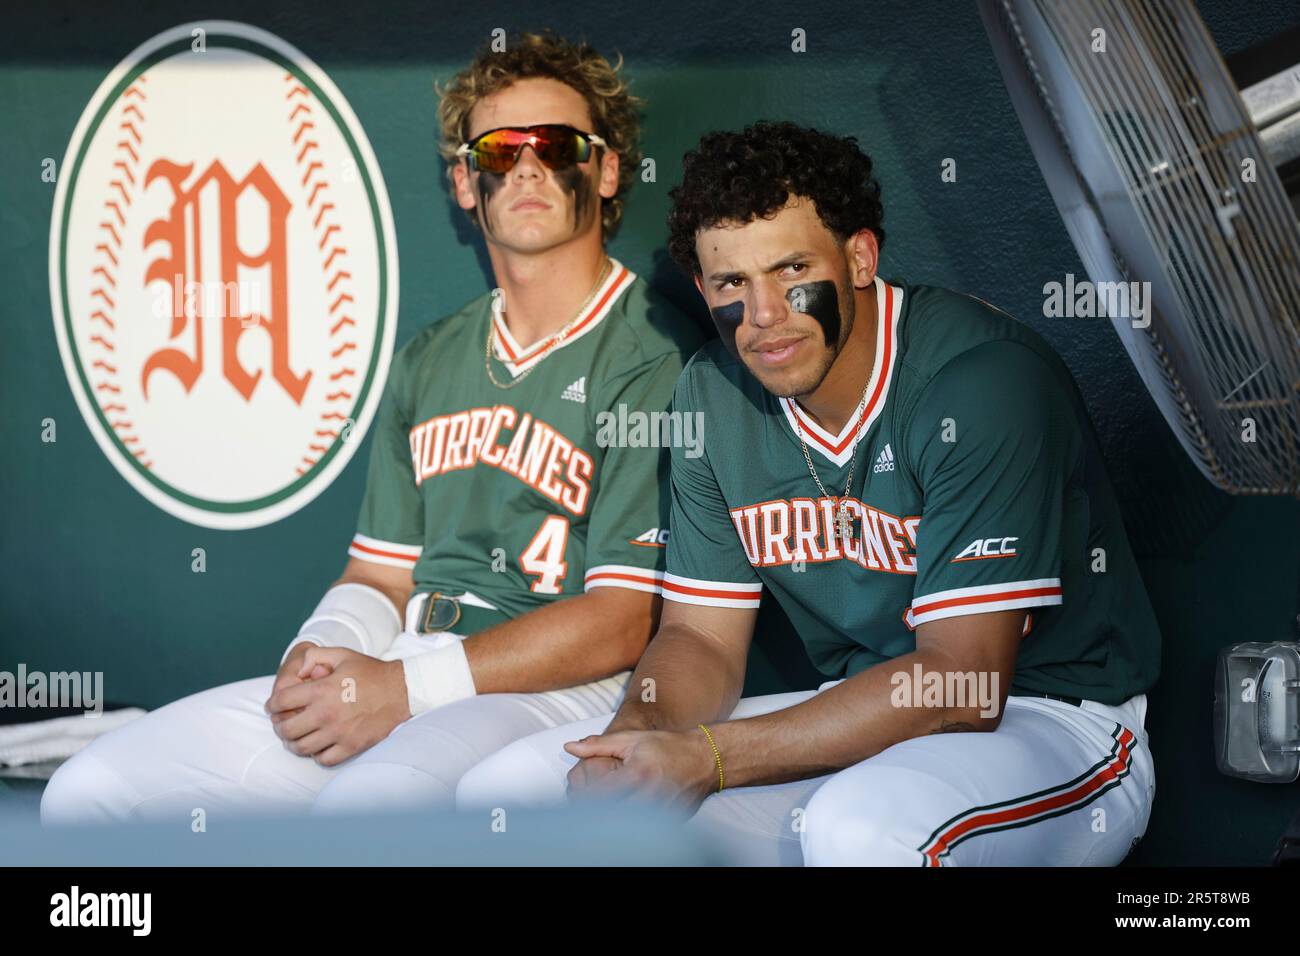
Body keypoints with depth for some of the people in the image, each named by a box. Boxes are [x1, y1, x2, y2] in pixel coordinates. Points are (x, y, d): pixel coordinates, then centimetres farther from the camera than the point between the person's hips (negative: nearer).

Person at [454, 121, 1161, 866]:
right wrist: (635, 736, -19)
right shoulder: (715, 394, 1)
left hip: (1049, 726, -6)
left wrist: (706, 756, -27)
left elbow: (963, 683, -24)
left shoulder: (982, 378, -21)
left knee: (860, 825, -41)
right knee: (505, 791, -4)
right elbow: (701, 637, 5)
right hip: (859, 722, 6)